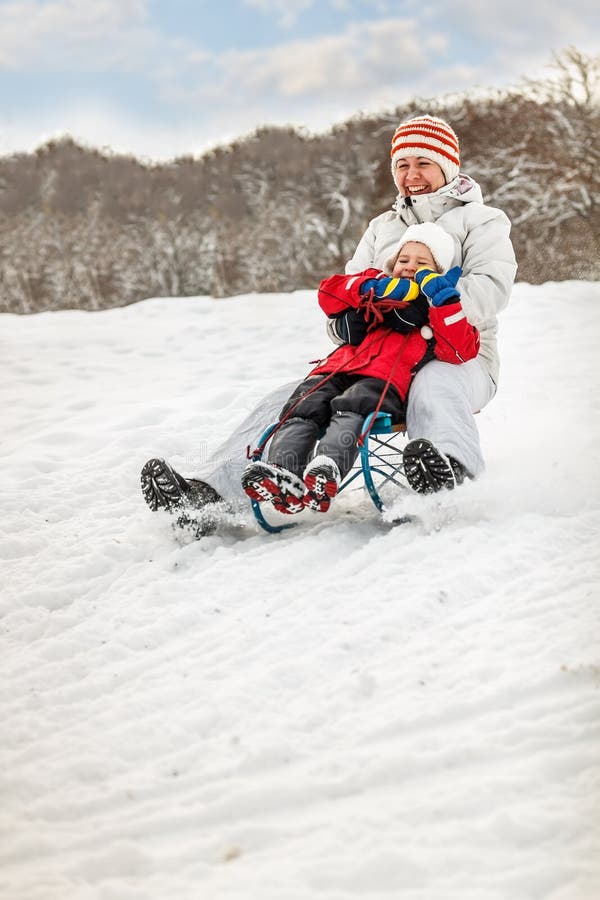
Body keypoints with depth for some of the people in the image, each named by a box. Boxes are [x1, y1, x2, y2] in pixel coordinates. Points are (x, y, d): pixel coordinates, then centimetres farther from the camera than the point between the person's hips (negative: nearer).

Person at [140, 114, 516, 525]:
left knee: (431, 386, -44)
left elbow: (492, 287, -9)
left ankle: (451, 468, -74)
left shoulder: (482, 220, 9)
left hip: (460, 356, -5)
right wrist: (345, 317, -9)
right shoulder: (381, 228, 27)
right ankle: (209, 491, -31)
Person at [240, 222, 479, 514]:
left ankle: (327, 470, -59)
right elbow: (328, 293, 20)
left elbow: (462, 350, 1)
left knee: (352, 408, -36)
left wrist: (443, 299, -5)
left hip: (387, 383, -5)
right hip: (338, 369, 5)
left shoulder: (441, 310, 21)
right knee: (304, 407, -23)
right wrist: (371, 288, 5)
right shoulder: (381, 288, 32)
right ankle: (282, 471, -43)